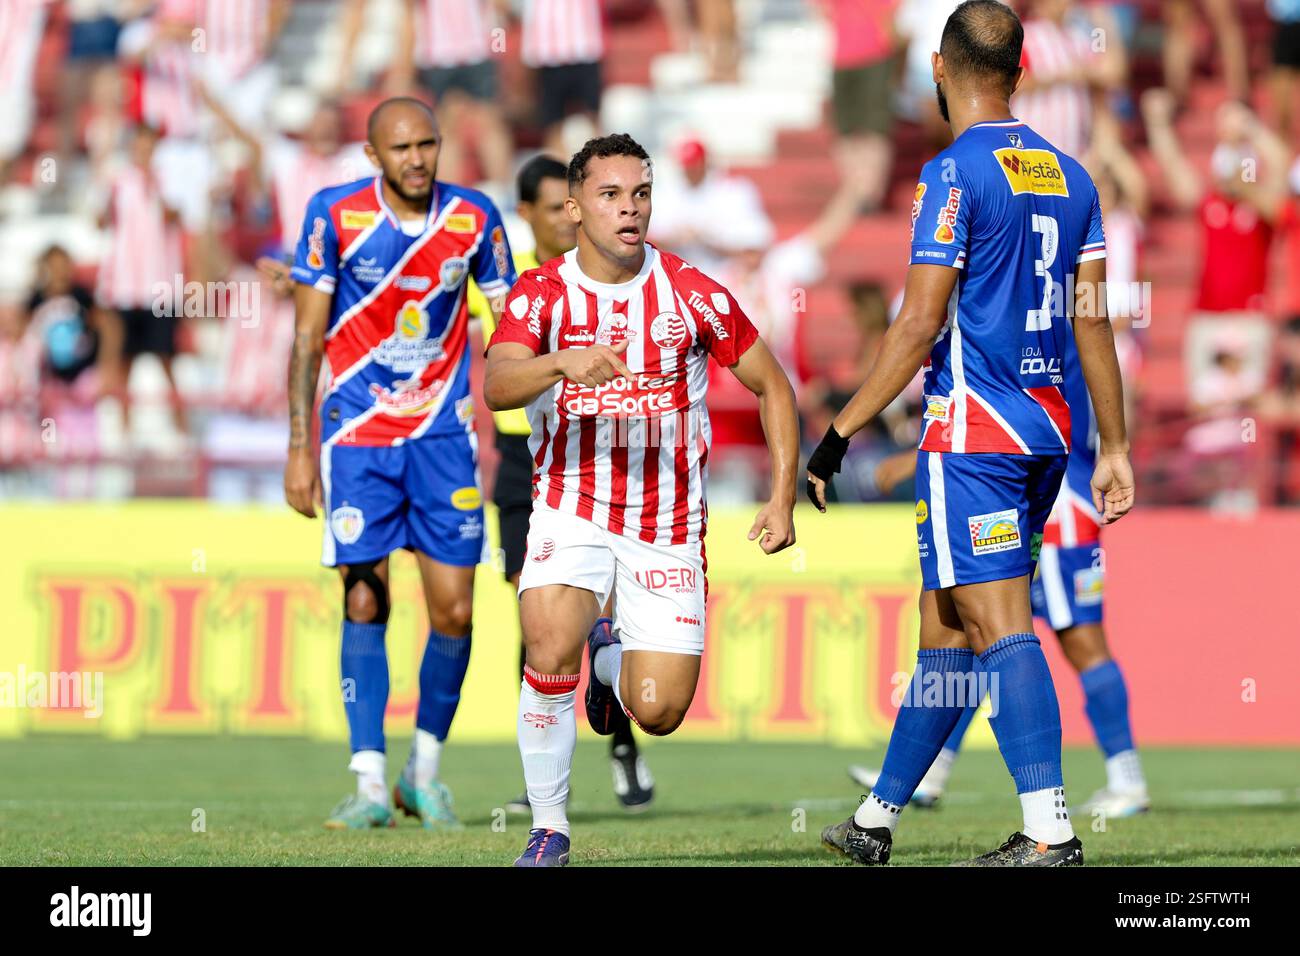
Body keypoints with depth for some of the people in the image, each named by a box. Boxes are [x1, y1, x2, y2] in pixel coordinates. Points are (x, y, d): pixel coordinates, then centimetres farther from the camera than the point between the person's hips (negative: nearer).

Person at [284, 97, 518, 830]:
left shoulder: (474, 218, -2)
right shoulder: (336, 215, -6)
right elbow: (308, 336, -1)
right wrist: (300, 450, -4)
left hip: (445, 437, 2)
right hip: (358, 435, -2)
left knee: (454, 611, -1)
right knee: (365, 603, -6)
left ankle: (427, 769, 17)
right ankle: (370, 783, -3)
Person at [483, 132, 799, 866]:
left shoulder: (694, 296, -5)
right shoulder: (541, 296, -7)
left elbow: (773, 387, 5)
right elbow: (496, 387, -25)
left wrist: (783, 499, -2)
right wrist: (564, 362, -45)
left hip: (668, 525, 1)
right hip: (571, 512, -1)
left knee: (658, 712, -5)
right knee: (551, 652, -27)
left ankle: (611, 658, 33)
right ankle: (549, 828, -9)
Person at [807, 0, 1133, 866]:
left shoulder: (956, 174, -11)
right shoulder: (1070, 176, 11)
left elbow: (920, 325, -14)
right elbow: (1094, 323, 11)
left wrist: (839, 436, -9)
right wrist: (1115, 450, 15)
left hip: (972, 435, -8)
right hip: (1047, 429, 8)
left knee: (1001, 630, -10)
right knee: (944, 628, 14)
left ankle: (1051, 833, -16)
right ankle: (876, 821, 23)